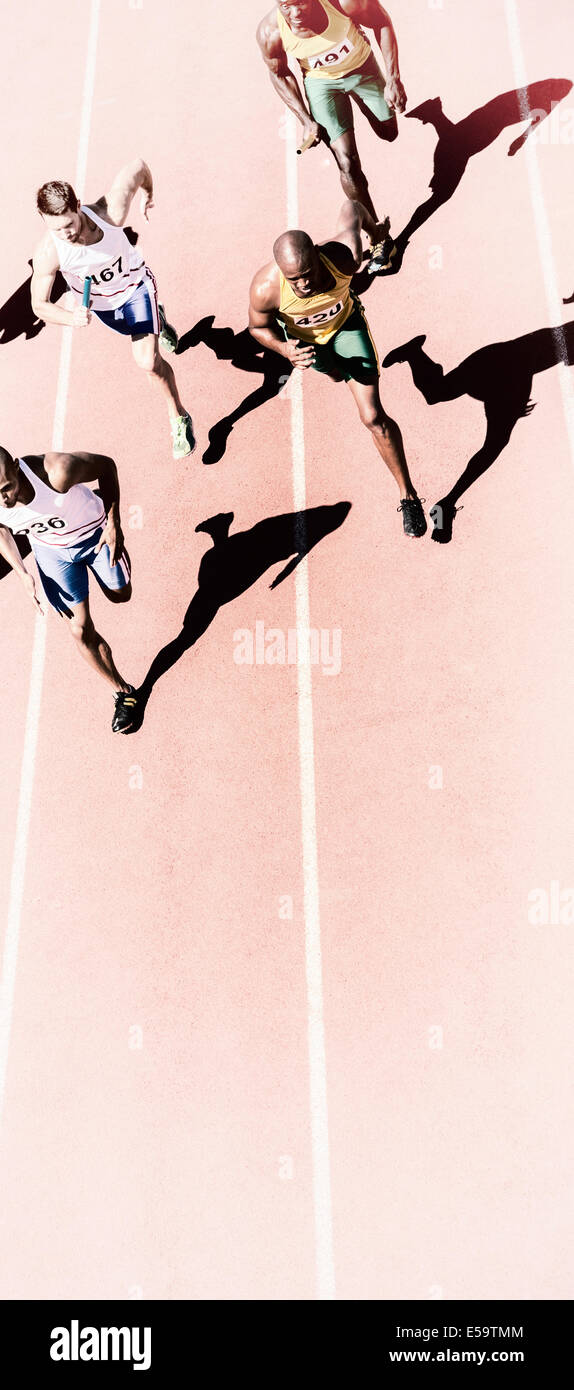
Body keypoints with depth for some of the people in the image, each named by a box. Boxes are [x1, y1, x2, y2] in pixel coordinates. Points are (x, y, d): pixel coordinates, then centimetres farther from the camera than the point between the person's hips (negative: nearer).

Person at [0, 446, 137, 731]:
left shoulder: (56, 472, -42)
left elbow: (106, 465, -23)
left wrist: (114, 525, -24)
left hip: (95, 532, -2)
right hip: (52, 550, 2)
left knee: (120, 595, 20)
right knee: (81, 631, 1)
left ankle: (119, 554, 54)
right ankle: (123, 692, 21)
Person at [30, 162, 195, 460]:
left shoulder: (110, 212, -38)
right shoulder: (47, 253, -37)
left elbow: (138, 166, -21)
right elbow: (39, 305, -28)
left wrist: (148, 194, 1)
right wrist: (72, 318, -49)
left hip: (135, 284, -2)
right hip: (97, 302, 2)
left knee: (148, 362, -17)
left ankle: (179, 418, 5)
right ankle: (156, 321, 69)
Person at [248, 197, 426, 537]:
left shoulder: (345, 256, -39)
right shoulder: (266, 287, -40)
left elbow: (351, 207, -18)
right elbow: (258, 326, -18)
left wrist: (379, 232, 5)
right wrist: (285, 349, -39)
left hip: (346, 322, -1)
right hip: (303, 337, 2)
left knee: (373, 416, -12)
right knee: (336, 375, 35)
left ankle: (408, 495, 1)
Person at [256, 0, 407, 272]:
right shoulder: (270, 32, -30)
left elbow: (382, 22, -17)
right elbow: (279, 74, -9)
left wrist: (394, 79, -21)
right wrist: (306, 120, -12)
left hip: (362, 67, 1)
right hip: (321, 82, -1)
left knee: (389, 133, 19)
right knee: (347, 162, -13)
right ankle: (380, 239, 3)